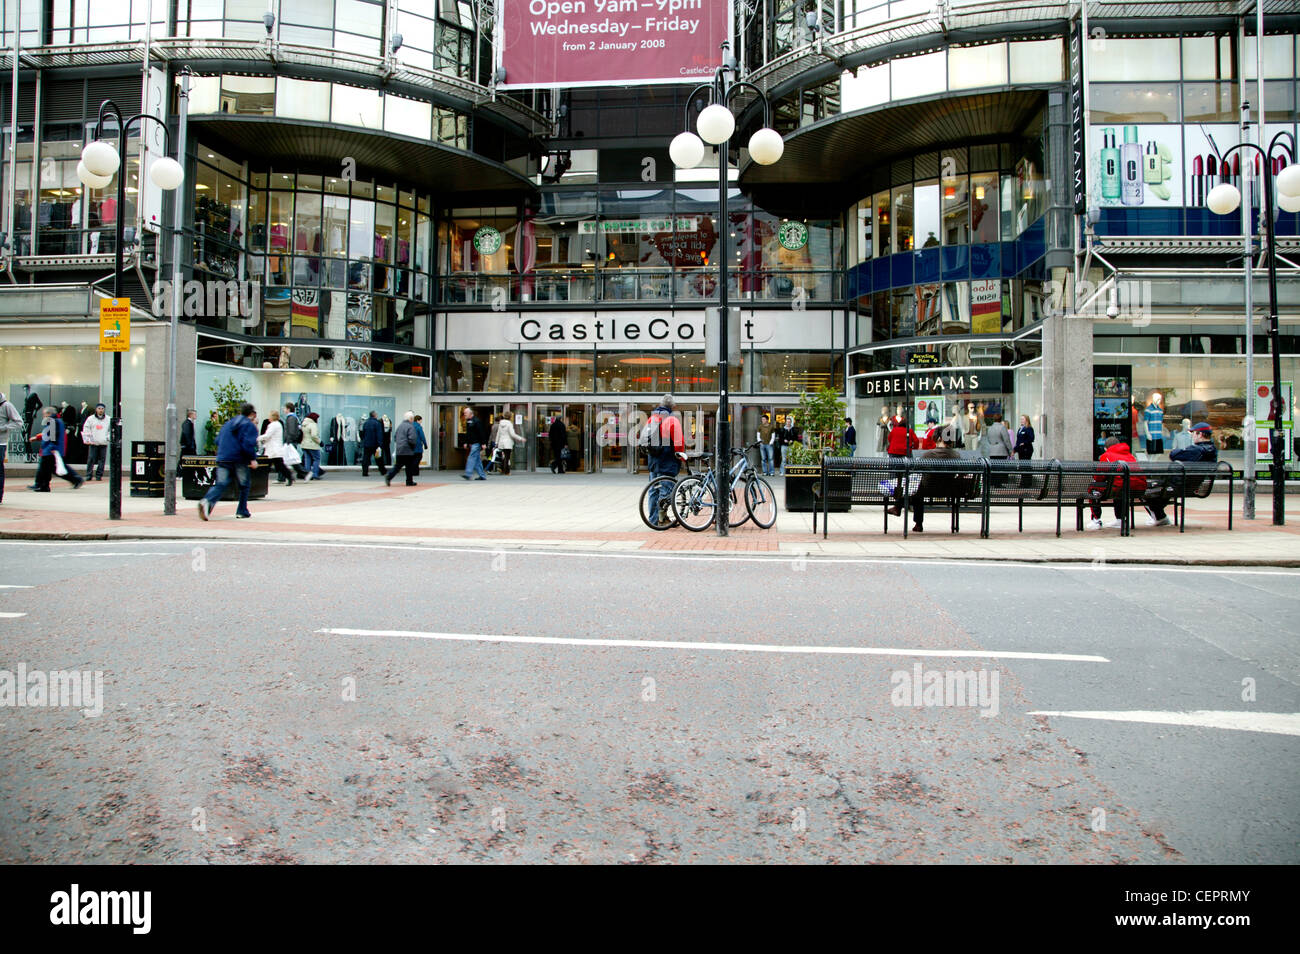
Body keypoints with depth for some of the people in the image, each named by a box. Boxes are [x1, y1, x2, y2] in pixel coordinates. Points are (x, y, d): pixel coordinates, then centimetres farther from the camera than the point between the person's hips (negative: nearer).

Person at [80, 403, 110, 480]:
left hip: (104, 443, 1)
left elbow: (112, 430, 16)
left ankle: (99, 475, 5)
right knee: (91, 459, -4)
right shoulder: (90, 419, 5)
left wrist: (108, 437, 3)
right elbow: (85, 430, 5)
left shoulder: (108, 419, 9)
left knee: (102, 460, -1)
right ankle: (89, 475, 1)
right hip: (93, 443, -1)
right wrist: (86, 440, -3)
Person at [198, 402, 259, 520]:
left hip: (222, 459, 5)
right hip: (239, 461, -5)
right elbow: (248, 444, -16)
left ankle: (207, 501, -30)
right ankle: (242, 511, 15)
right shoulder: (250, 426, -2)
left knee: (221, 484, -3)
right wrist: (253, 459, -10)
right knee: (244, 486, 12)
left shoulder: (227, 424, 20)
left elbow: (217, 441, 21)